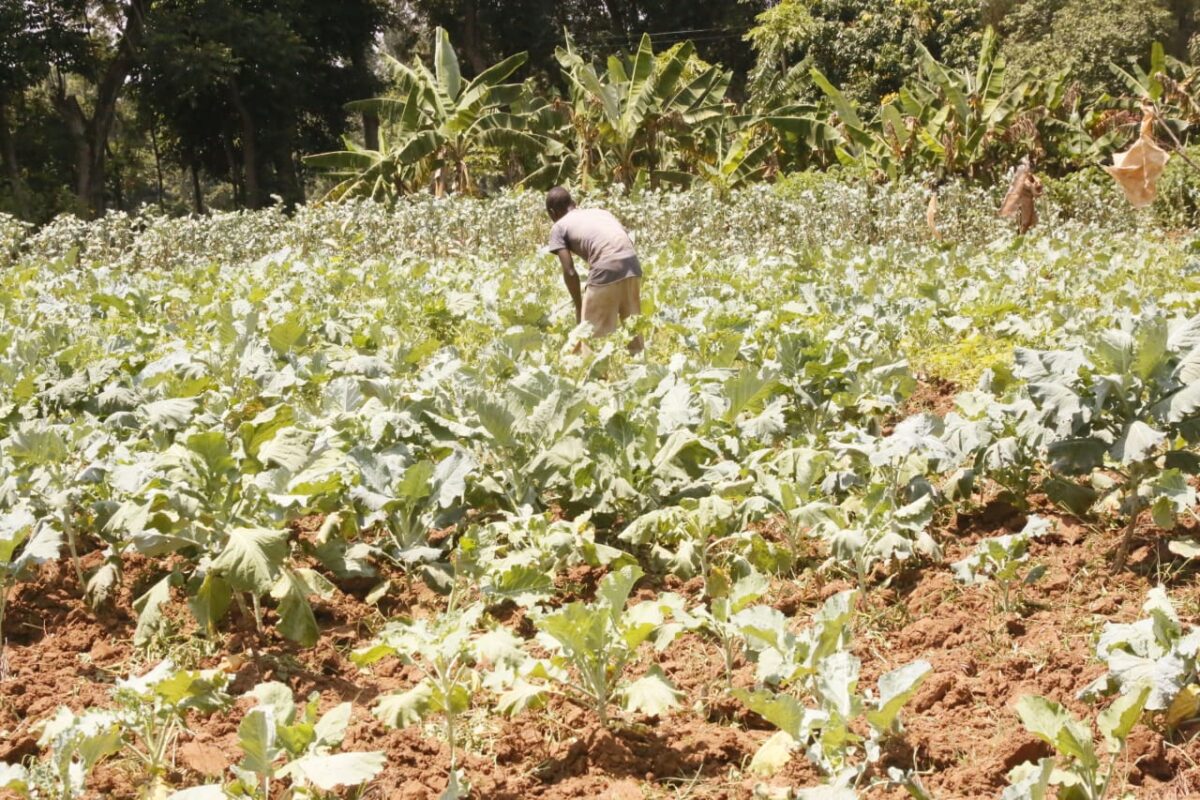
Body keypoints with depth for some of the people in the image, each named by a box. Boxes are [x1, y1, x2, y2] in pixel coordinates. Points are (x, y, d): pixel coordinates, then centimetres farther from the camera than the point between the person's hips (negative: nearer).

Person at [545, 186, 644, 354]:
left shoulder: (559, 227, 12)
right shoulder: (599, 211, 28)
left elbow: (570, 272, 3)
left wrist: (579, 306, 14)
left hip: (606, 269, -6)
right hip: (632, 264, 6)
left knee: (593, 332, 8)